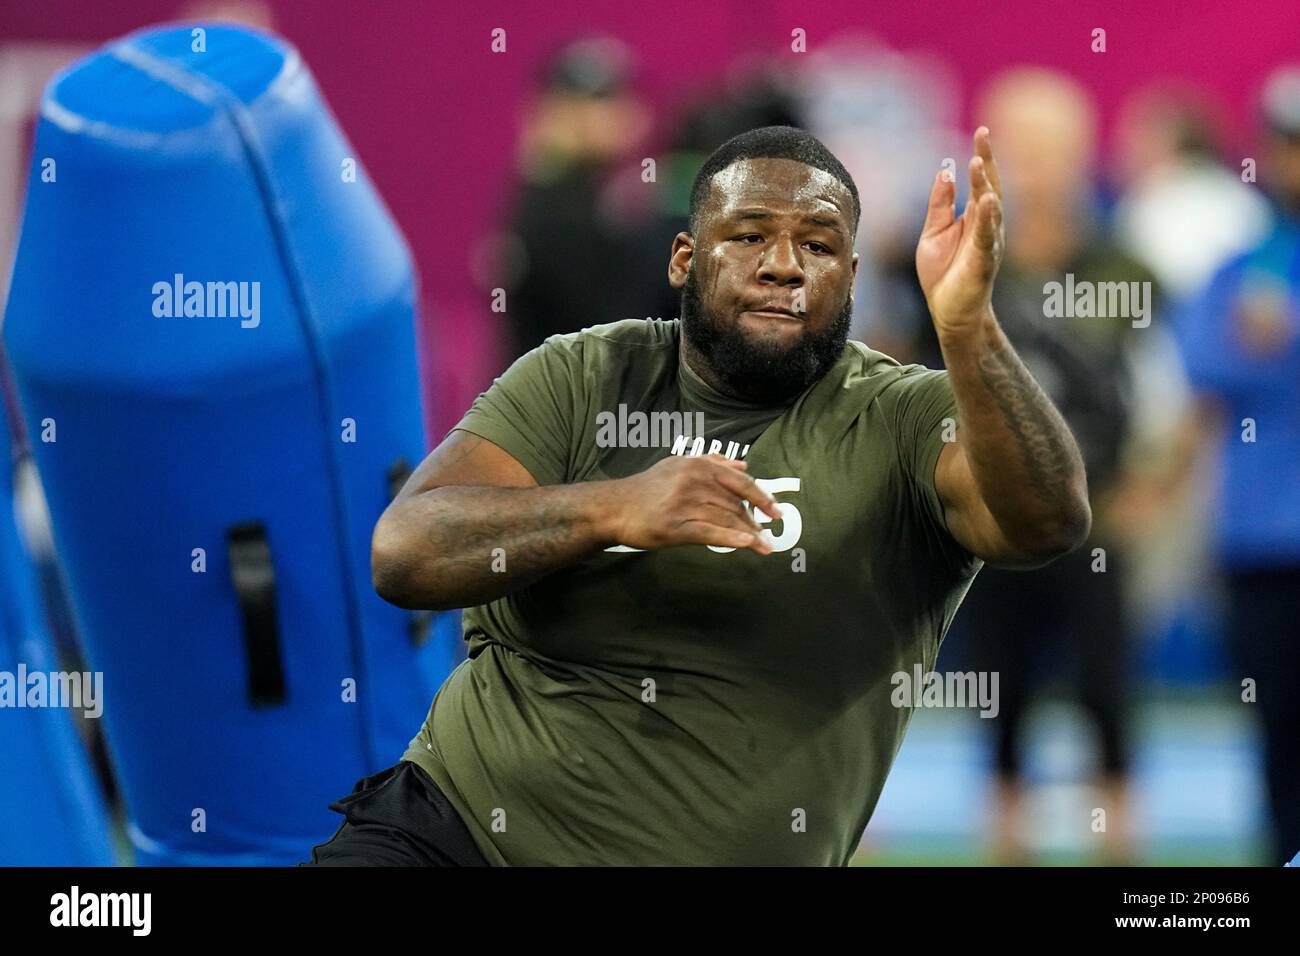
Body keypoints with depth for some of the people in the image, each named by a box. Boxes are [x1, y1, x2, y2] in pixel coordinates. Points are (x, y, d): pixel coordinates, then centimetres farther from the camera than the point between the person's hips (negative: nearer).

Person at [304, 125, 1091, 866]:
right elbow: (405, 556, -9)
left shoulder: (904, 420, 0)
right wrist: (614, 509, -26)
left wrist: (968, 328, -35)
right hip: (452, 823, -1)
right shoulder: (579, 380, 5)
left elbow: (1048, 522, -20)